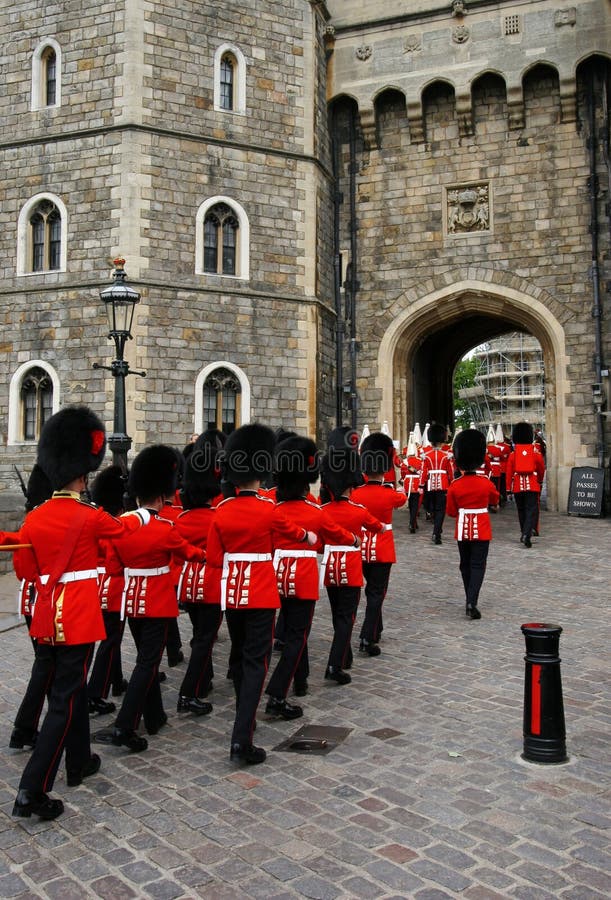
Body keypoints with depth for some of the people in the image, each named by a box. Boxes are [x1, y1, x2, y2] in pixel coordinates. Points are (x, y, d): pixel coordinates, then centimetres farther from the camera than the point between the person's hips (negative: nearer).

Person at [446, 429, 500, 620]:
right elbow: (495, 501, 11)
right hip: (482, 529, -1)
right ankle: (472, 602, -14)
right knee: (478, 565, 0)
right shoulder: (486, 482, -9)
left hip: (463, 529, 1)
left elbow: (451, 511, -2)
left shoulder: (455, 485, -10)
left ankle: (470, 601, 27)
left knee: (465, 565, 16)